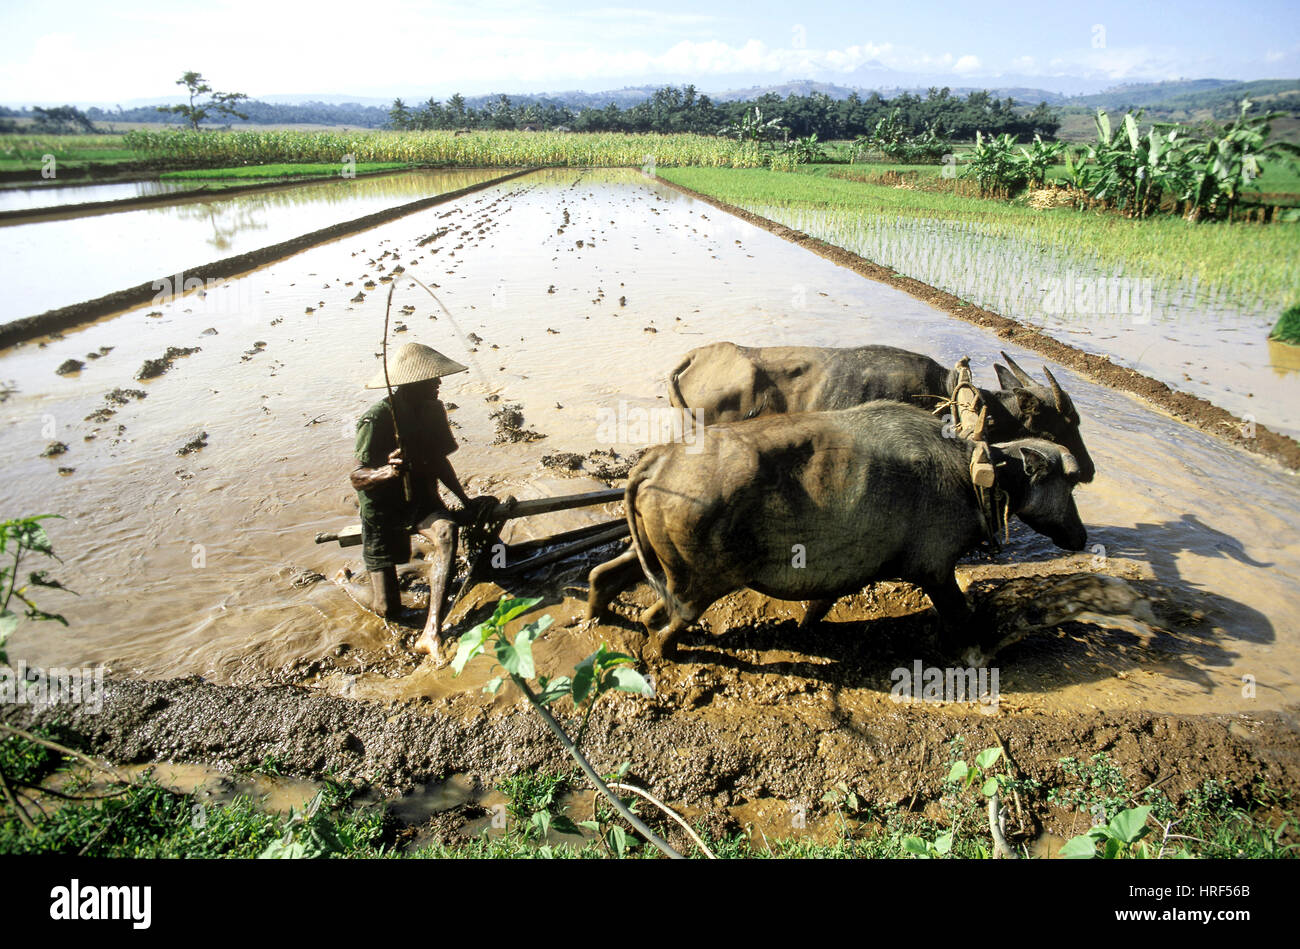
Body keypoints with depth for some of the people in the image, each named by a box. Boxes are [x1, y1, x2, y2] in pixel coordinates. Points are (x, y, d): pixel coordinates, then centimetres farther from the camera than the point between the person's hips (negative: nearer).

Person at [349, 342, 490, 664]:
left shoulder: (433, 410, -1)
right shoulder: (377, 419, -20)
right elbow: (357, 478, -21)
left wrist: (466, 501, 13)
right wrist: (388, 471, -42)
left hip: (422, 501, 4)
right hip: (383, 509, -4)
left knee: (447, 531, -35)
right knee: (388, 610, -6)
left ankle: (431, 632, -35)